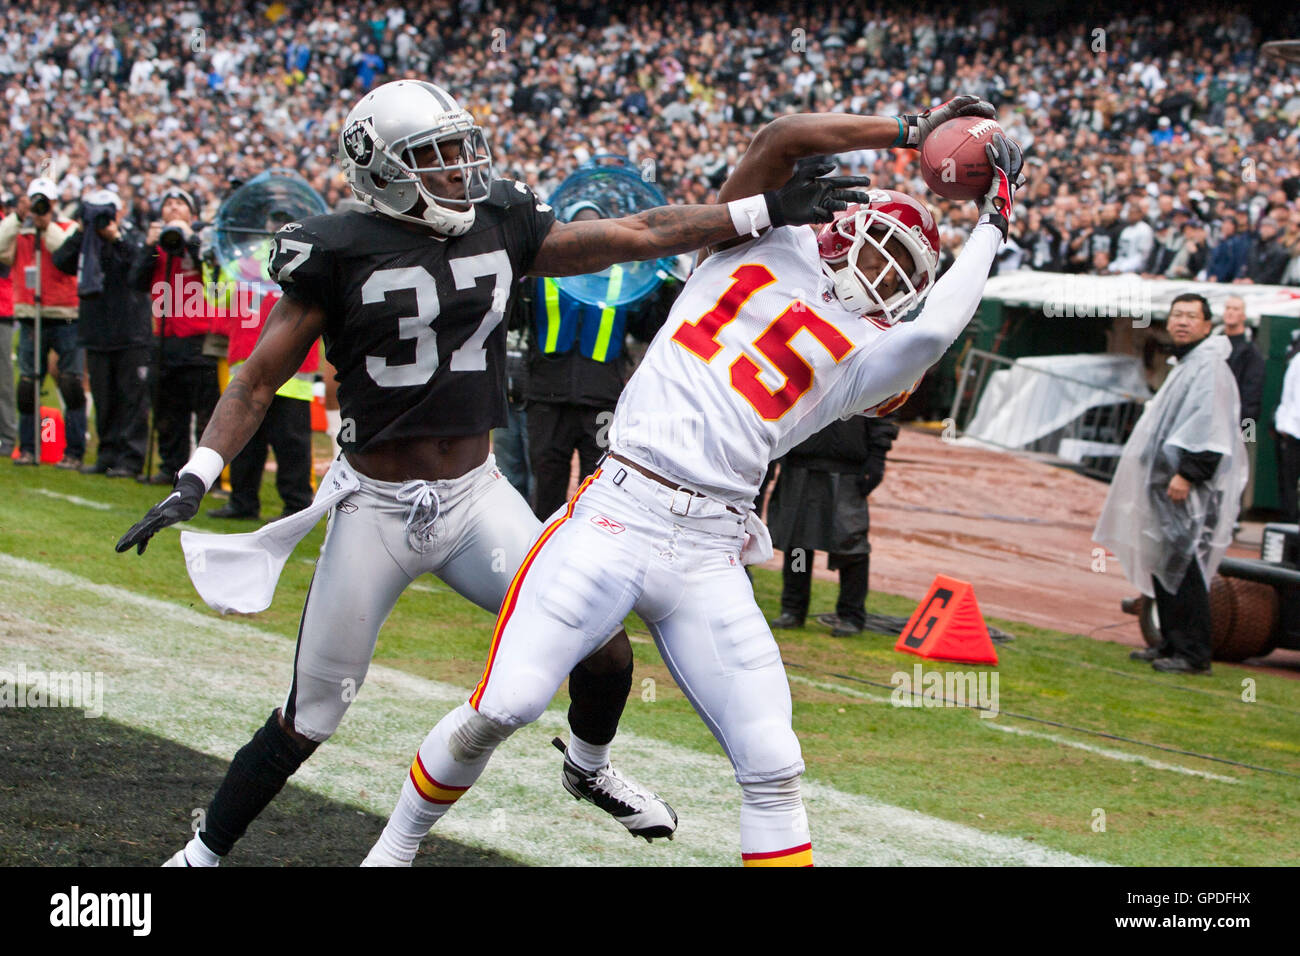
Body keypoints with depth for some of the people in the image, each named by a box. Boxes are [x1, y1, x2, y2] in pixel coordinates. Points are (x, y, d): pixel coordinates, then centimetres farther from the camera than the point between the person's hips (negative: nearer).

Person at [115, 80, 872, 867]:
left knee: (604, 646, -3)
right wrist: (196, 480, -17)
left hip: (476, 498, 4)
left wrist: (770, 210, 0)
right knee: (310, 719, 0)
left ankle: (589, 768, 31)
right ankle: (204, 853, 21)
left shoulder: (500, 228, 2)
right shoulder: (342, 253, -10)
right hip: (377, 508, -4)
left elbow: (638, 235, 4)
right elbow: (260, 380, -6)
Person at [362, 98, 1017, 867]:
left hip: (709, 558, 2)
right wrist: (906, 134, 2)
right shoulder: (763, 245, 12)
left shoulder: (861, 354, 11)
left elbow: (933, 333, -9)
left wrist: (990, 229, 2)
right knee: (502, 709, -8)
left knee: (774, 769, -6)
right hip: (618, 515, -2)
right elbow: (781, 139, 2)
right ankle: (395, 848, 14)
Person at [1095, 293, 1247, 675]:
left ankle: (1194, 654, -10)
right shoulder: (1186, 365, 21)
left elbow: (1209, 426, -20)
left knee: (1182, 567, -11)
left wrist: (1188, 473, -25)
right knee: (1162, 564, 12)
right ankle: (1171, 644, 19)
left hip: (1190, 487, -10)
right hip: (1169, 484, 10)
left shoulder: (1209, 366, -11)